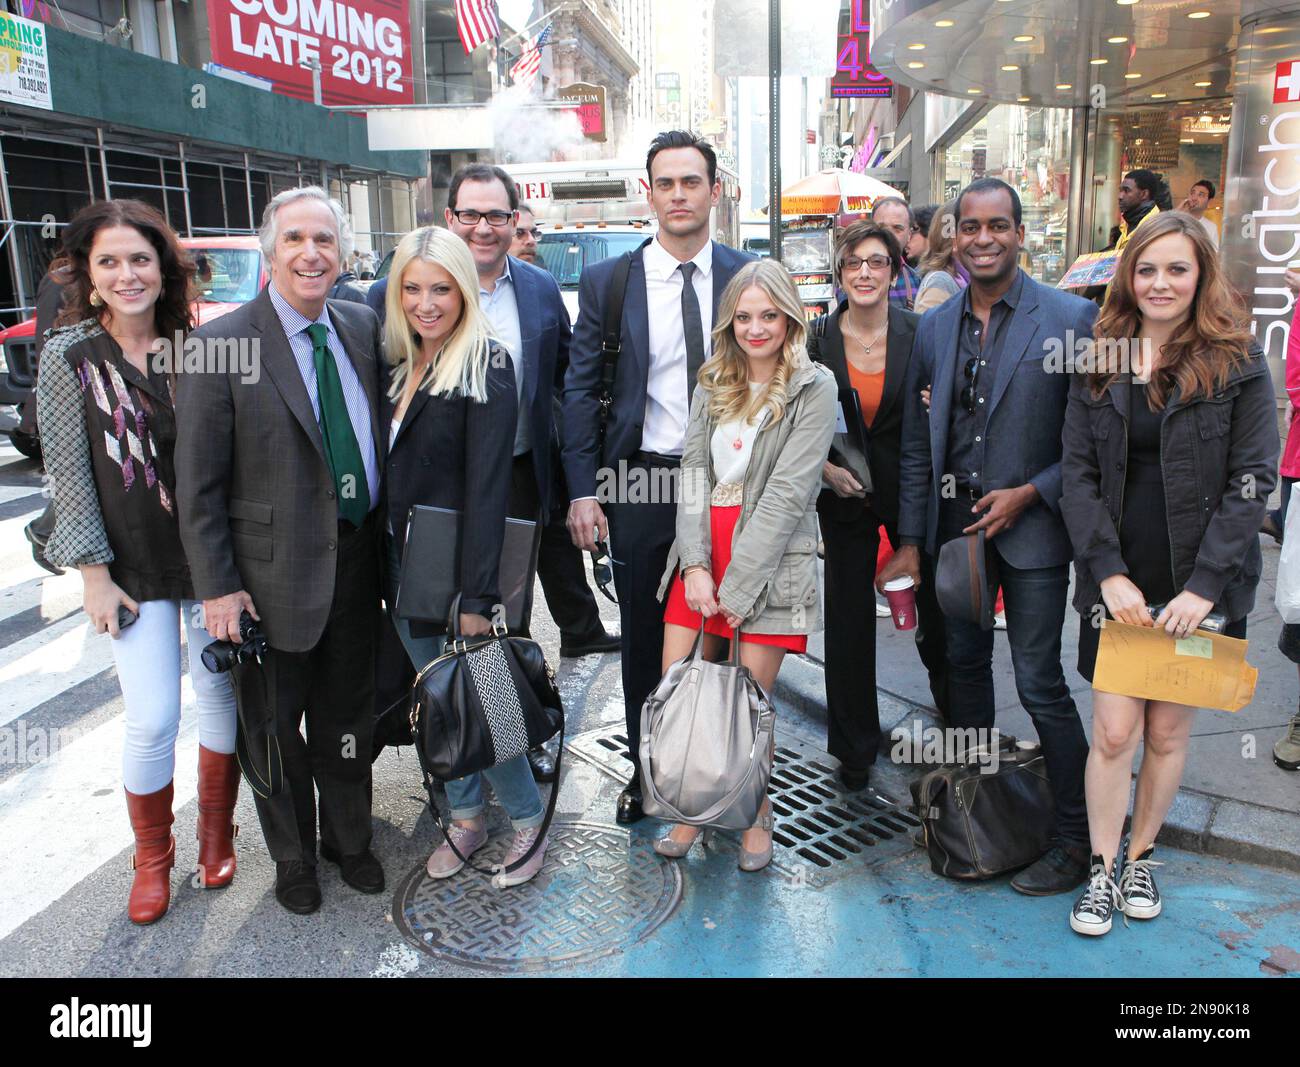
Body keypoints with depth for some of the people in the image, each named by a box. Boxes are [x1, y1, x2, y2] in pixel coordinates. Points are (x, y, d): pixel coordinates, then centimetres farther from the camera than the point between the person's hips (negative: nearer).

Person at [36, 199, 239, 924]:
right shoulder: (69, 355, -4)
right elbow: (68, 473, -4)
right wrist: (94, 575, -6)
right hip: (134, 569, -2)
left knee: (222, 694, 10)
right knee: (153, 719, -1)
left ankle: (217, 835, 32)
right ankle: (153, 858, 24)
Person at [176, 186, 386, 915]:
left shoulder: (363, 328, 2)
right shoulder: (222, 345, -12)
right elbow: (198, 484, -11)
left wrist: (386, 542, 6)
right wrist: (218, 586, -12)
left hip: (357, 561, 4)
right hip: (275, 572, -4)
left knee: (348, 718, 19)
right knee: (275, 728, 15)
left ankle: (349, 839, 42)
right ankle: (293, 857, 38)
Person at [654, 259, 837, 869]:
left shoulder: (814, 389, -2)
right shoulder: (713, 385, 14)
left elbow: (787, 493, -10)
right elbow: (693, 474, 6)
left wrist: (736, 587, -13)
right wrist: (696, 565, -8)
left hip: (769, 560, -4)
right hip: (702, 554, 5)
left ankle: (757, 818, 25)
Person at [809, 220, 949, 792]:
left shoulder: (920, 333, -5)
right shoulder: (818, 338, -4)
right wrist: (824, 466, -11)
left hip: (913, 488, 0)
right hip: (845, 494, 0)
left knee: (936, 604, 11)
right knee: (849, 620, 6)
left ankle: (953, 703, 42)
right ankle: (855, 748, 23)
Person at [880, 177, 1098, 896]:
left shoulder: (1071, 319, -7)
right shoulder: (932, 328, 6)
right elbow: (916, 444, 7)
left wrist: (1028, 494, -14)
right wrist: (910, 539, 5)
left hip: (1031, 525, -4)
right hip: (953, 525, 5)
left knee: (1040, 682, -3)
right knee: (965, 665, 15)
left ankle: (1076, 841, 14)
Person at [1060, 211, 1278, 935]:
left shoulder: (1239, 362, -2)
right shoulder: (1099, 362, 5)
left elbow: (1253, 481, -7)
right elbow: (1079, 474, 0)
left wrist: (1204, 585, -15)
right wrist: (1109, 573, -10)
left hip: (1201, 584, -1)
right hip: (1118, 581, 1)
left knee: (1169, 730, 9)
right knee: (1114, 730, 1)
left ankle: (1142, 854, 30)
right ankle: (1103, 868, 18)